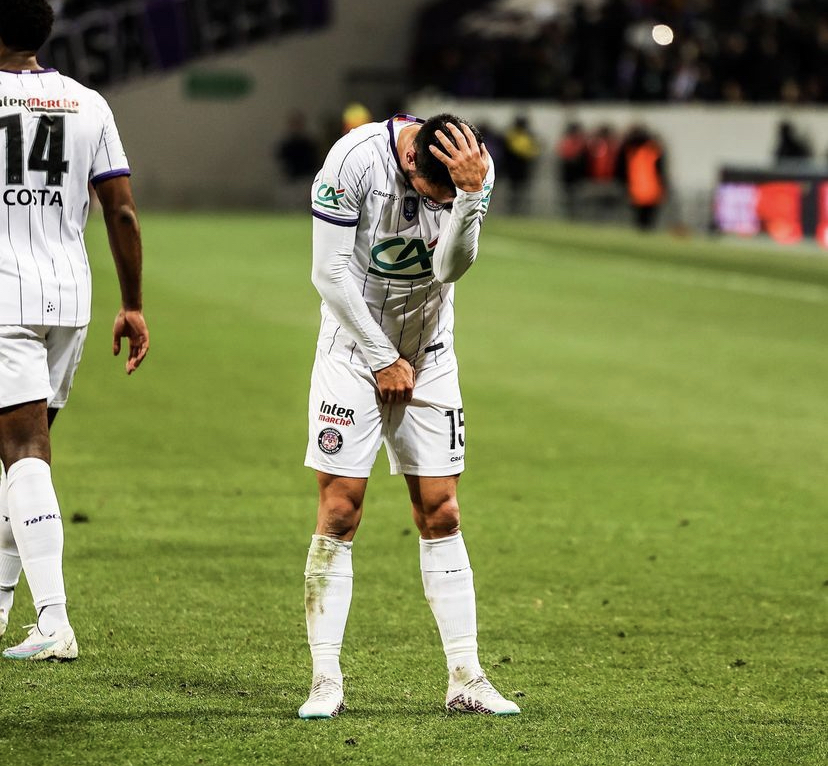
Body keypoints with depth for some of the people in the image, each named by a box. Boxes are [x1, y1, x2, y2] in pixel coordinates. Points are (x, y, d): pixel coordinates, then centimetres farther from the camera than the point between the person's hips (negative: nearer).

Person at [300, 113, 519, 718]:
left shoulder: (476, 171, -12)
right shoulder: (355, 160, -22)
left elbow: (451, 267, -20)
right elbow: (332, 273, -16)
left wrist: (469, 195, -35)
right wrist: (382, 359, -11)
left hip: (428, 355, 3)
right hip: (357, 346, -3)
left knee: (440, 513, 2)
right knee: (340, 512, -8)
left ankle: (465, 678, 5)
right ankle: (326, 679, -5)